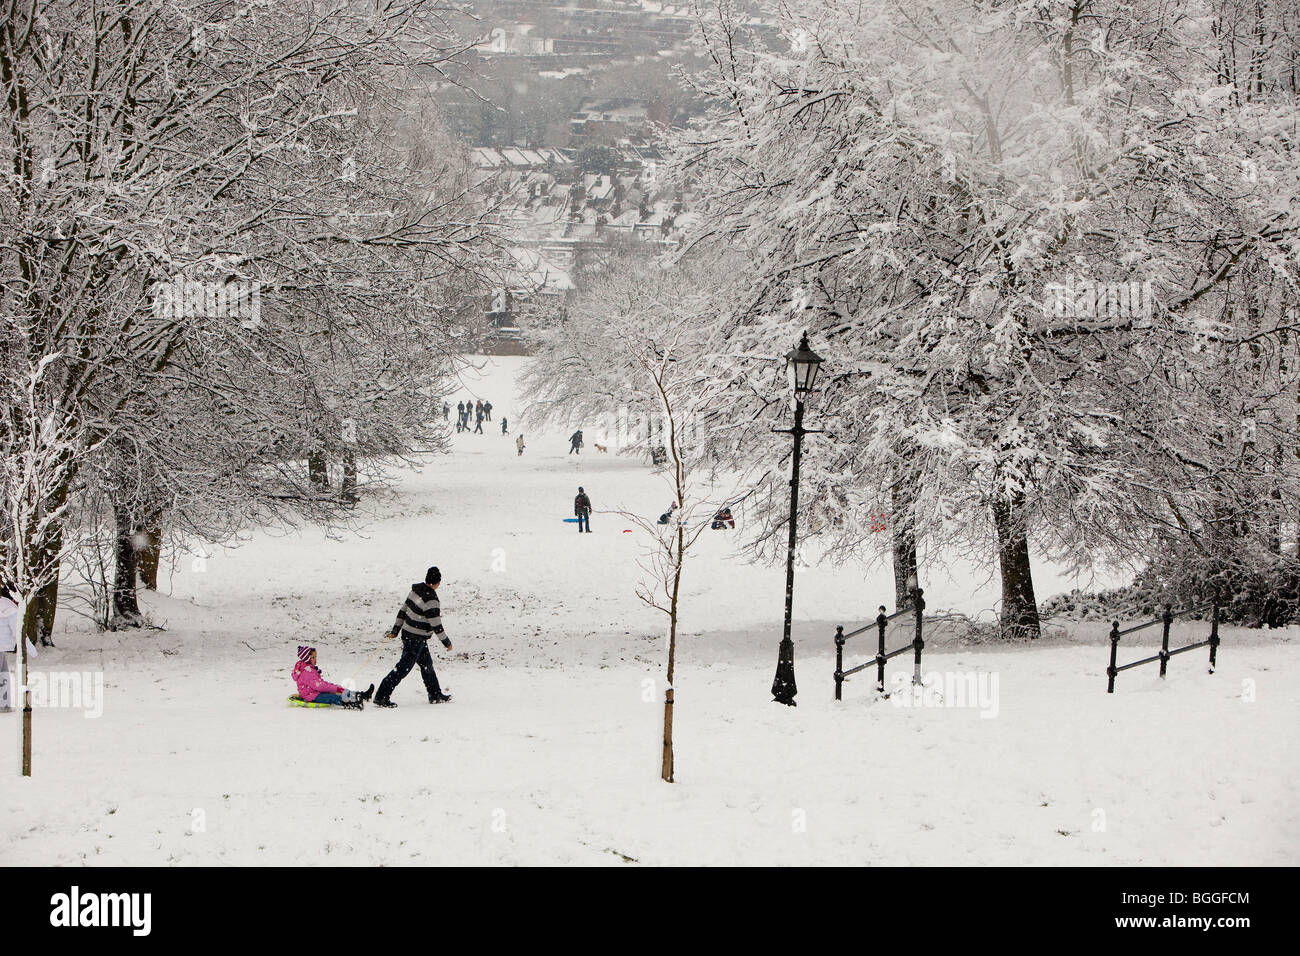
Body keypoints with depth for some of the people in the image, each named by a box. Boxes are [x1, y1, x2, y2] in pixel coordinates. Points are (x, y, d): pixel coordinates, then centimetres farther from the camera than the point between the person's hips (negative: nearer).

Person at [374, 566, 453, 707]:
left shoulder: (415, 590, 1)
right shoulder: (431, 600, -25)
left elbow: (403, 610, 9)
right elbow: (436, 625, -20)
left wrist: (395, 630, 17)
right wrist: (446, 642, -8)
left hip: (407, 632, 9)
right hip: (416, 639, -9)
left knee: (427, 663, 20)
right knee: (403, 668, -4)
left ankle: (435, 695, 31)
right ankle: (382, 696, -4)